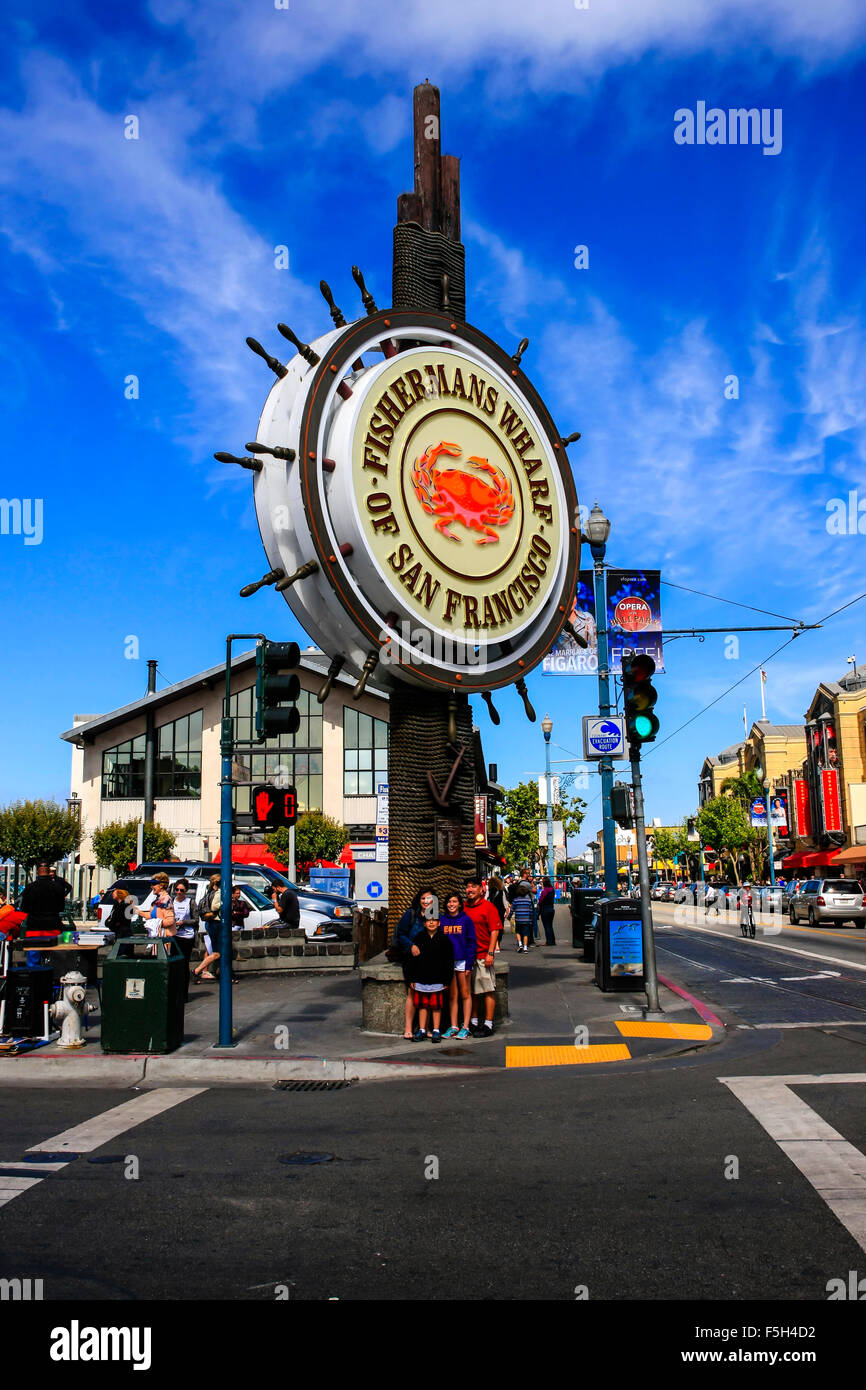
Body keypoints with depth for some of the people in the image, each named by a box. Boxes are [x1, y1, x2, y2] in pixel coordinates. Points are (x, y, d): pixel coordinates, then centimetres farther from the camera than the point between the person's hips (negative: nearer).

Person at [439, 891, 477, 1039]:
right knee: (452, 995, 8)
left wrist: (469, 964, -9)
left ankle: (465, 1027, 5)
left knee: (465, 994, 2)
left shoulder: (466, 920, -1)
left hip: (462, 961, -3)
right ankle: (453, 1027, 12)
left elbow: (472, 943, -2)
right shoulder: (442, 920, 7)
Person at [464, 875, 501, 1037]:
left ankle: (488, 1025, 2)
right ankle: (473, 1022, 22)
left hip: (483, 956, -6)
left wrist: (490, 953, -14)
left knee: (488, 990, -2)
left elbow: (495, 931, -8)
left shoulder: (488, 907, -5)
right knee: (472, 990, 13)